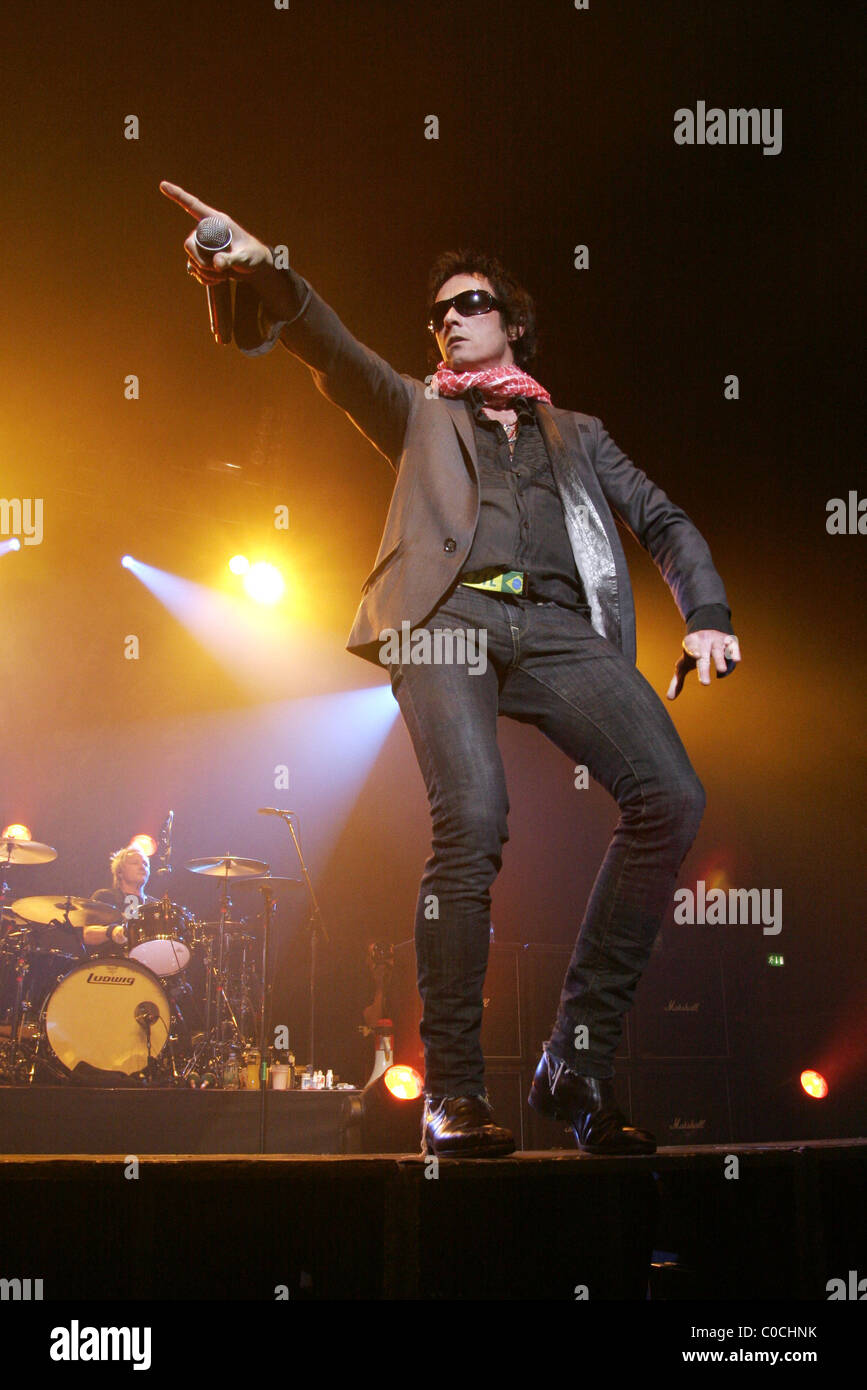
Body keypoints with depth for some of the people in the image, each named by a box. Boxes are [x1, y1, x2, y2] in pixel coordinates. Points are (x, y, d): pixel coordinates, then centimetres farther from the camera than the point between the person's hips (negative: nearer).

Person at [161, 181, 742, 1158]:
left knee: (671, 796, -21)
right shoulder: (416, 411, 28)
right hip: (449, 615, -2)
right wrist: (262, 272, -9)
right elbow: (333, 352, 10)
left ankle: (579, 1059, -12)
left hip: (560, 626, 2)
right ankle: (453, 1090, -17)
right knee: (471, 823, -26)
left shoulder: (576, 434, 34)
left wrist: (707, 618, 11)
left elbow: (664, 524, 30)